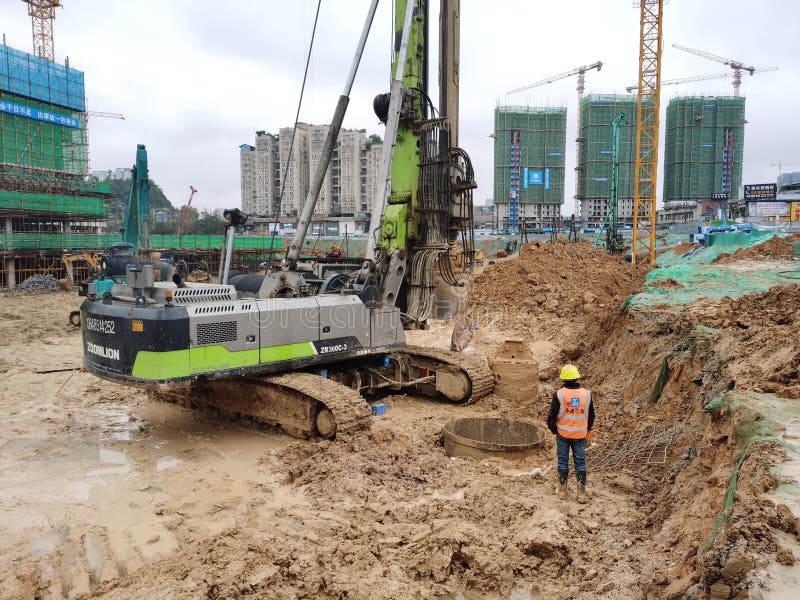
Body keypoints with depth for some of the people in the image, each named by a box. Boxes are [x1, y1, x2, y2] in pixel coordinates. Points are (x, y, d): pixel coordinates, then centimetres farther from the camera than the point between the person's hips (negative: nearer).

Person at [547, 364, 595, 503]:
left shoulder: (559, 394, -13)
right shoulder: (587, 394, -4)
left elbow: (552, 415, -8)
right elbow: (591, 415, 7)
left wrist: (552, 429, 11)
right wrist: (589, 430, 23)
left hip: (562, 434, -1)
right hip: (580, 435, 2)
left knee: (563, 461, 11)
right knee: (580, 463, 9)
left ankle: (562, 490, 21)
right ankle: (581, 494, 12)